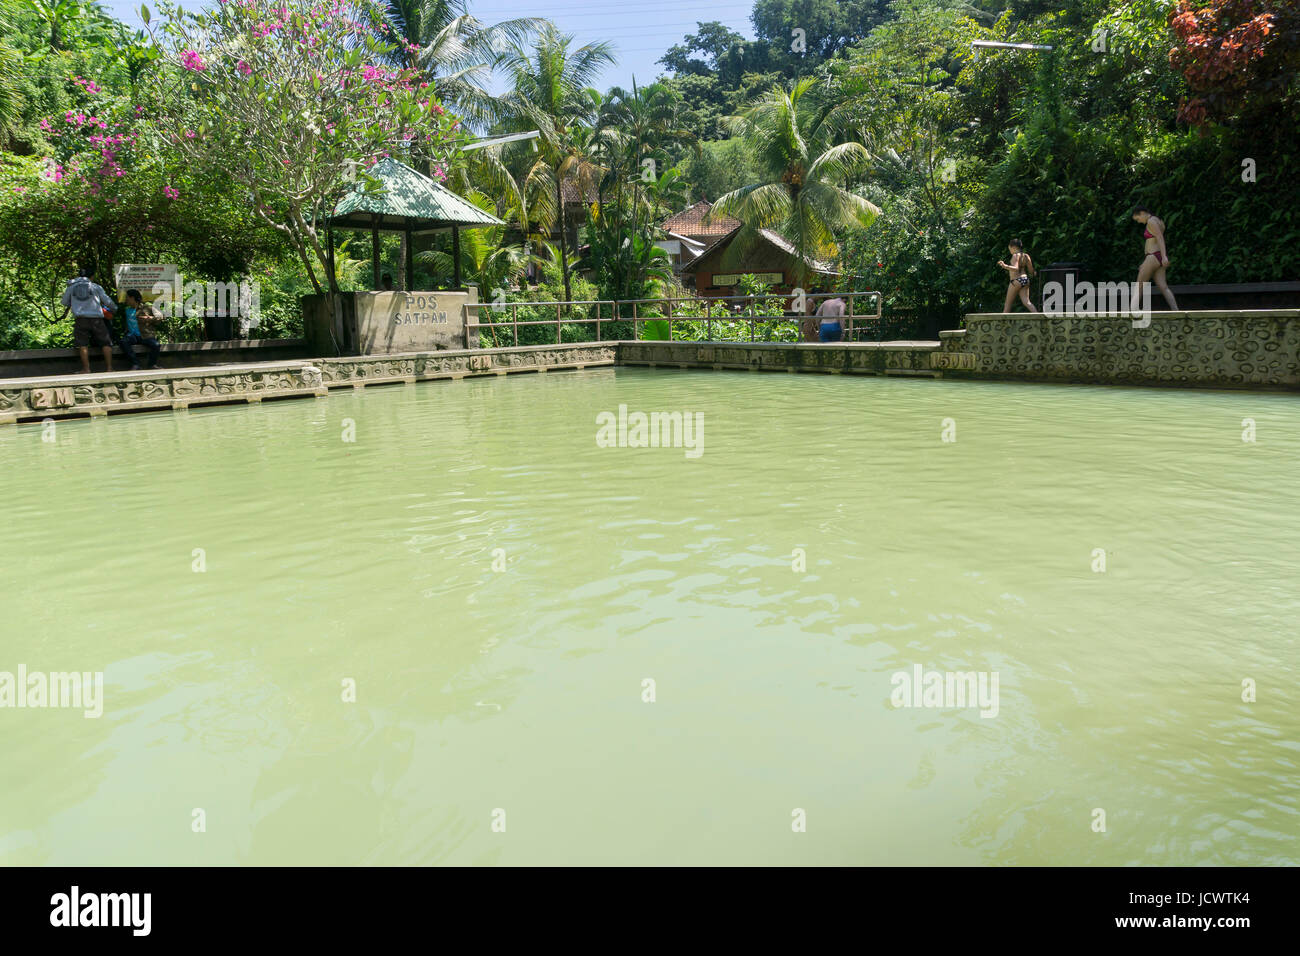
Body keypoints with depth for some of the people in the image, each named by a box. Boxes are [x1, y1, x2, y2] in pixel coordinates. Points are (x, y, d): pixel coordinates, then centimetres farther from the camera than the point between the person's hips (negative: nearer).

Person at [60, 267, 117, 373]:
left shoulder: (71, 287, 16)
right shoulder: (96, 287, 12)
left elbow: (65, 303, 24)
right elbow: (108, 301, 16)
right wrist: (114, 308, 36)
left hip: (80, 319, 1)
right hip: (96, 318, -1)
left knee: (83, 344, 3)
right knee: (106, 342, 6)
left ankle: (86, 369, -4)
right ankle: (109, 367, 1)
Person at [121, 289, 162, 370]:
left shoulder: (146, 307, 5)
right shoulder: (126, 309, 19)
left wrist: (149, 319, -9)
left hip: (145, 335, -3)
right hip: (132, 335, 3)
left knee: (156, 345, -29)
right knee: (124, 341, -30)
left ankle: (152, 364, -3)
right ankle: (135, 364, -24)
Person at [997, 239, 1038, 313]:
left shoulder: (1015, 255, -10)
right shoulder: (1026, 256, 11)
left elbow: (1015, 268, -24)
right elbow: (1031, 270, 14)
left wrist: (1005, 266, -38)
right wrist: (1034, 273, 37)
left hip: (1016, 280, -7)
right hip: (1025, 279, 7)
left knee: (1008, 303, 4)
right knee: (1027, 302, 0)